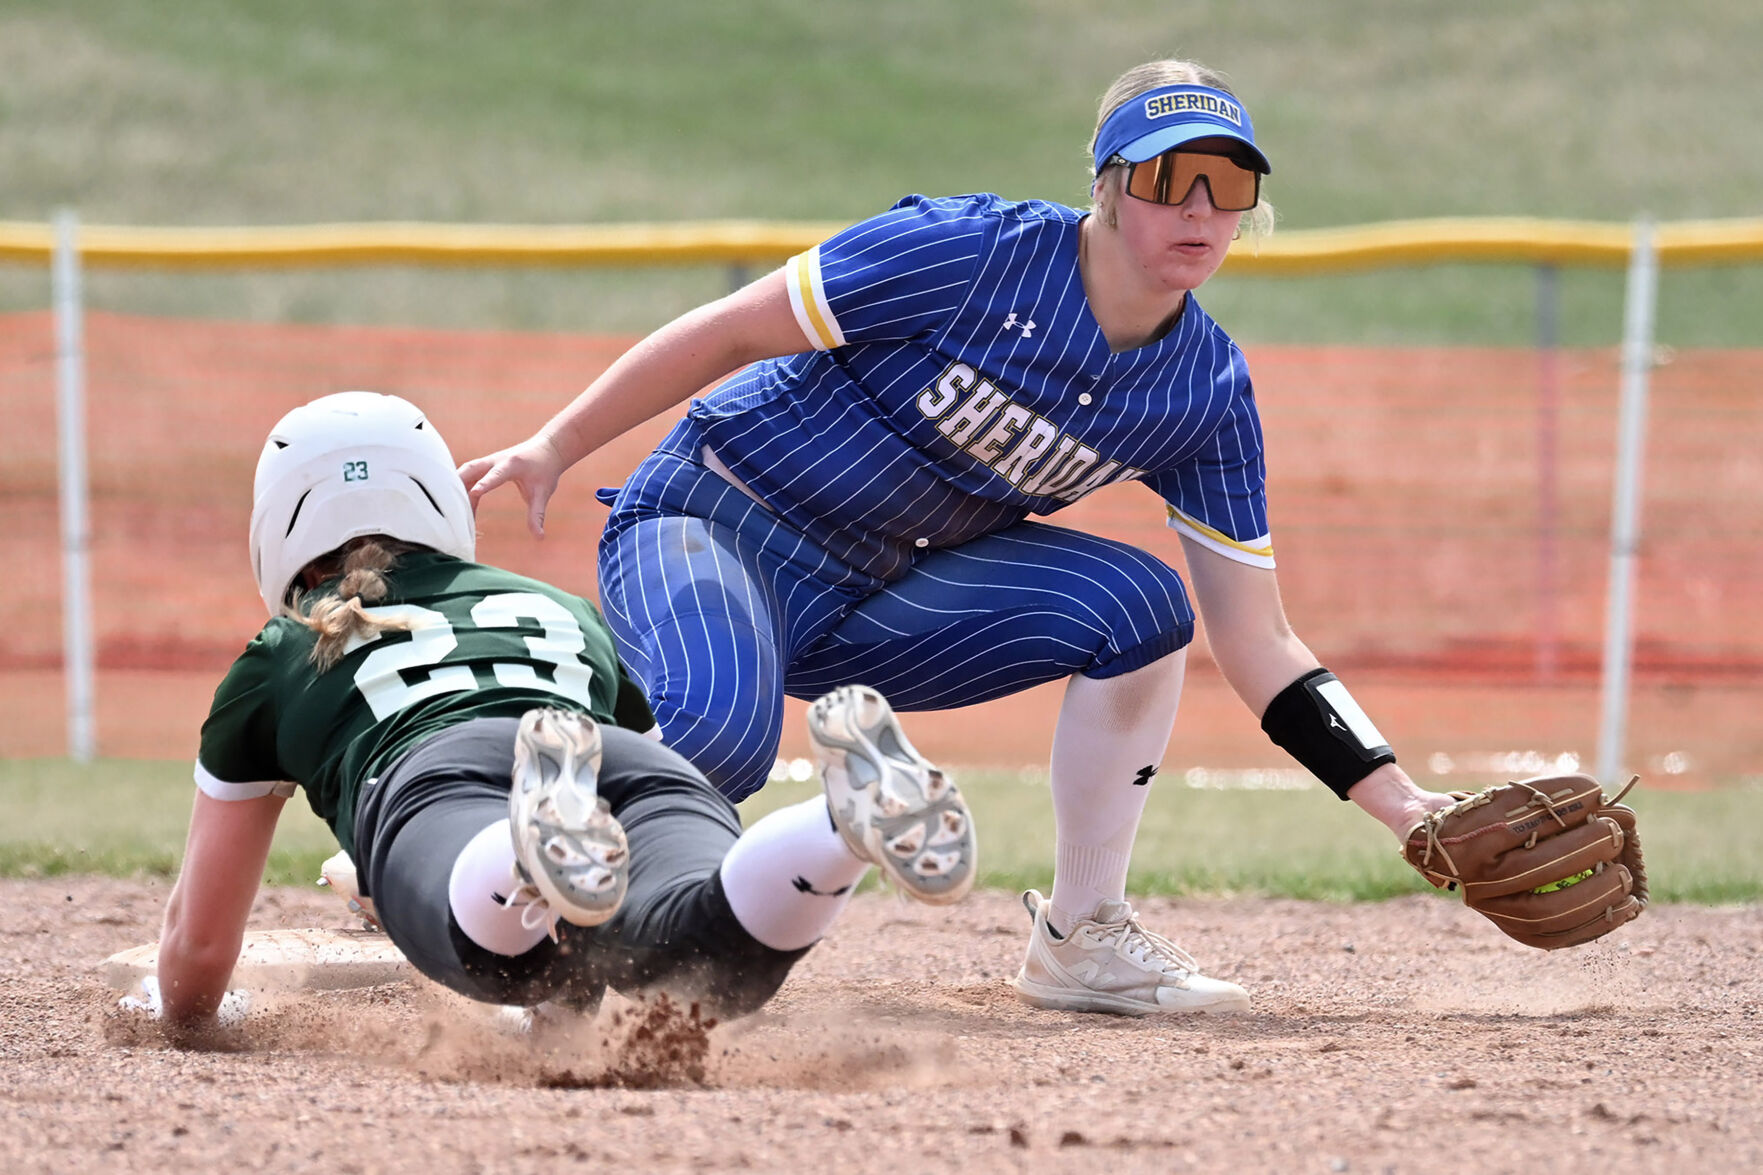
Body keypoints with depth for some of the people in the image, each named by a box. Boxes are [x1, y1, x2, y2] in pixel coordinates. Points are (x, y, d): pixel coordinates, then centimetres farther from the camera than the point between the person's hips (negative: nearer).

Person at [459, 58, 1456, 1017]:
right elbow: (733, 330, -12)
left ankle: (1080, 938, -5)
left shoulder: (1207, 387, -4)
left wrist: (1400, 801, -12)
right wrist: (555, 449, -13)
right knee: (720, 733, -37)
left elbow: (1255, 639, -2)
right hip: (714, 525, -5)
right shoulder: (974, 253, -20)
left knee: (1139, 603, -16)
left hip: (878, 608, 5)